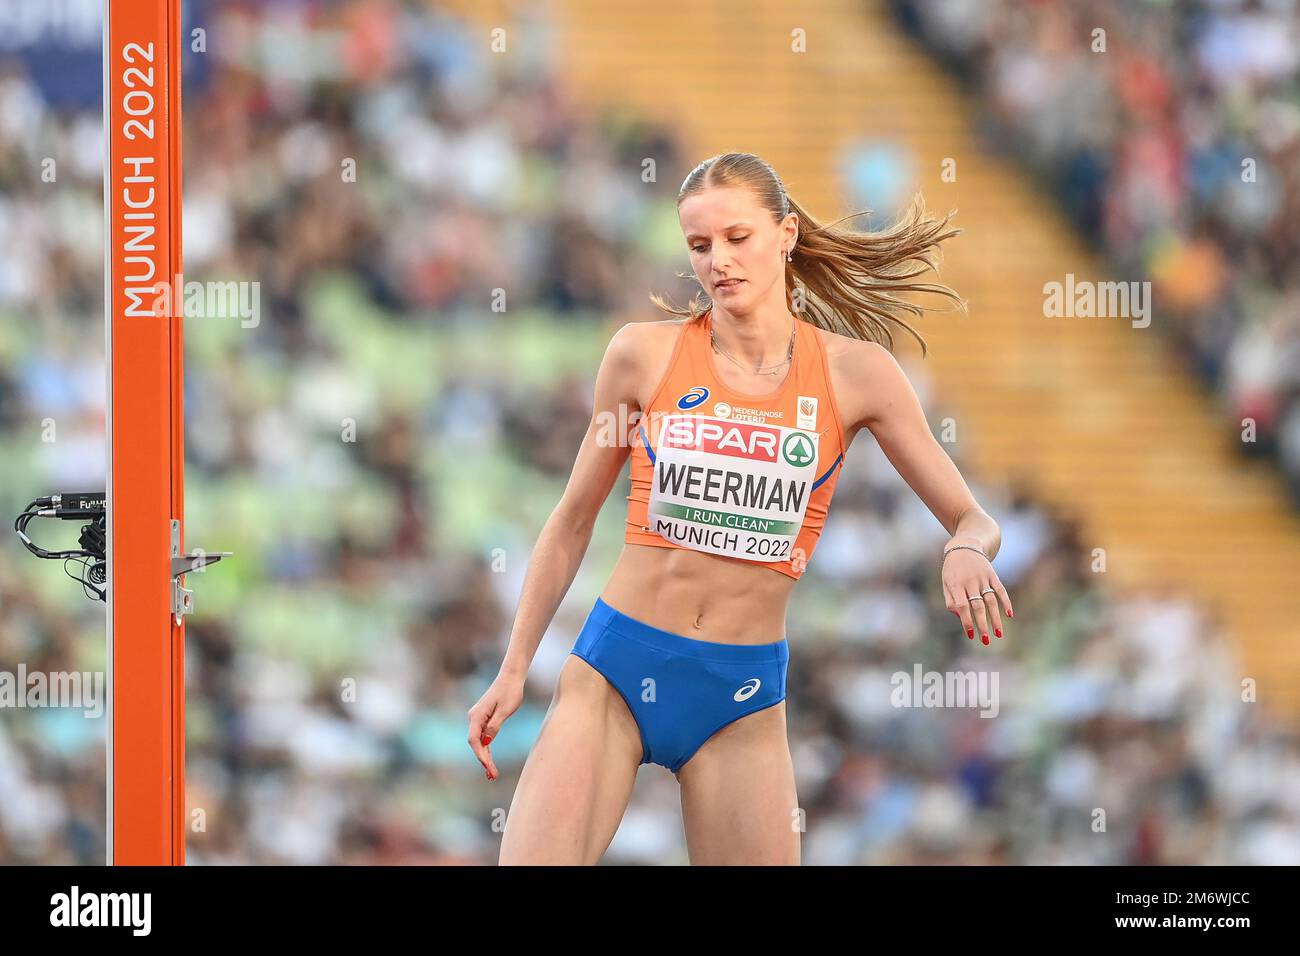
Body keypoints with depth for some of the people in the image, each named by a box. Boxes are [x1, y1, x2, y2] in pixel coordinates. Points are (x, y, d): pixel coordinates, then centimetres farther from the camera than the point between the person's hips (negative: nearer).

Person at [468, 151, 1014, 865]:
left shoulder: (856, 372, 0)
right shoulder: (645, 352, 0)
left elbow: (973, 523, 5)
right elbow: (573, 520, 11)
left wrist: (965, 553, -19)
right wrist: (513, 670, 9)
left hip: (742, 697, 1)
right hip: (616, 670, -1)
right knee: (529, 860, -16)